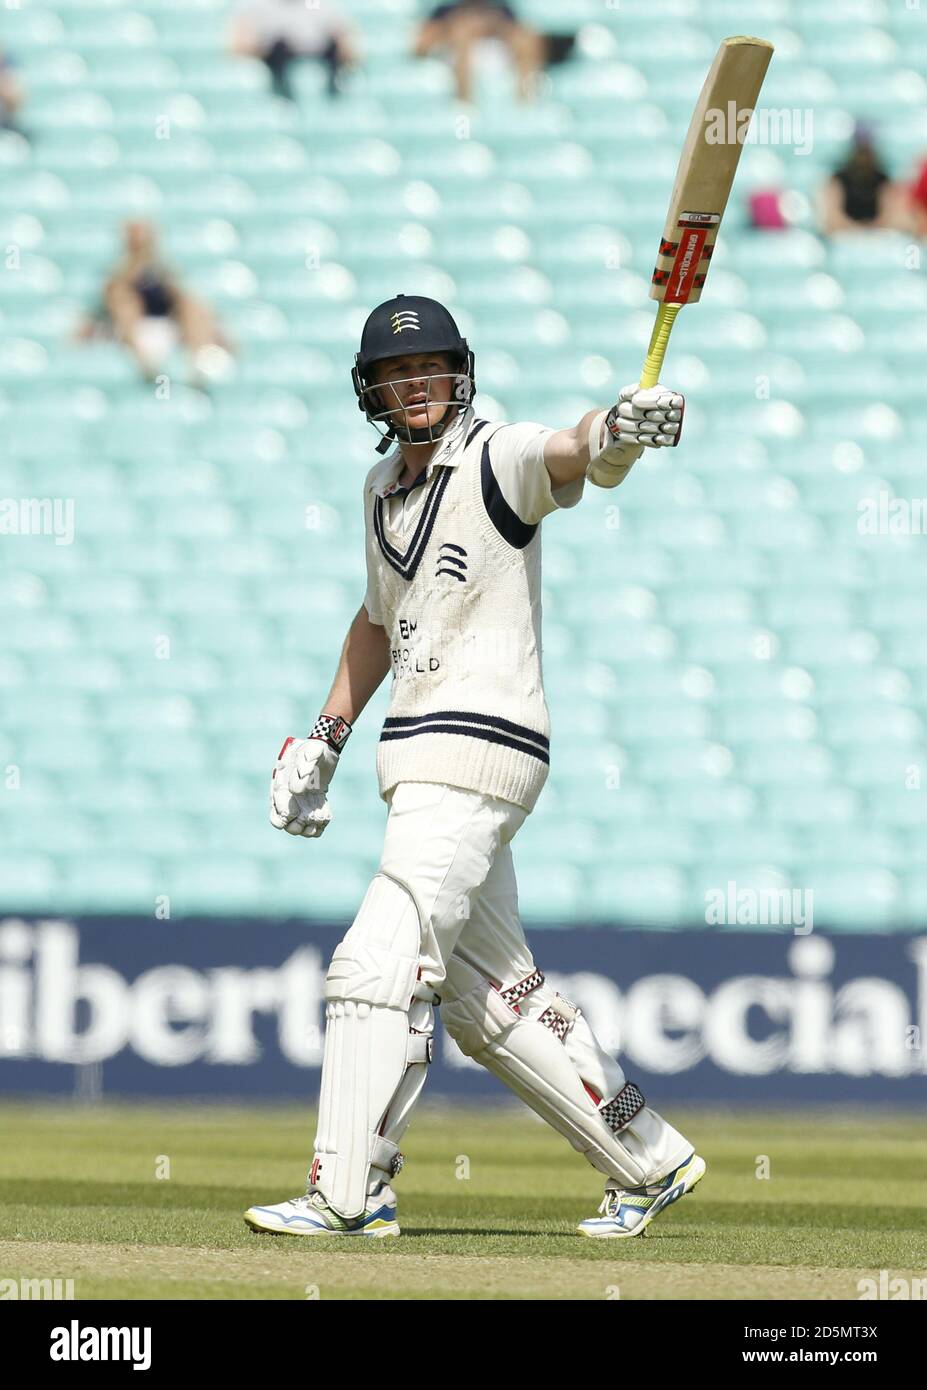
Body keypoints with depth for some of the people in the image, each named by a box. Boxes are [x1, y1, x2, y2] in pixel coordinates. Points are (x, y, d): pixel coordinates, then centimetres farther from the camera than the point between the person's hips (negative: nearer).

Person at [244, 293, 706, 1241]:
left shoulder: (498, 461, -9)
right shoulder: (382, 487, 17)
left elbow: (576, 457, -31)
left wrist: (622, 428, -54)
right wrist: (326, 737, 25)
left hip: (479, 753, -10)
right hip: (424, 764, 10)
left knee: (378, 968, -14)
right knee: (488, 996, 14)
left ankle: (348, 1195, -12)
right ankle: (649, 1160, 22)